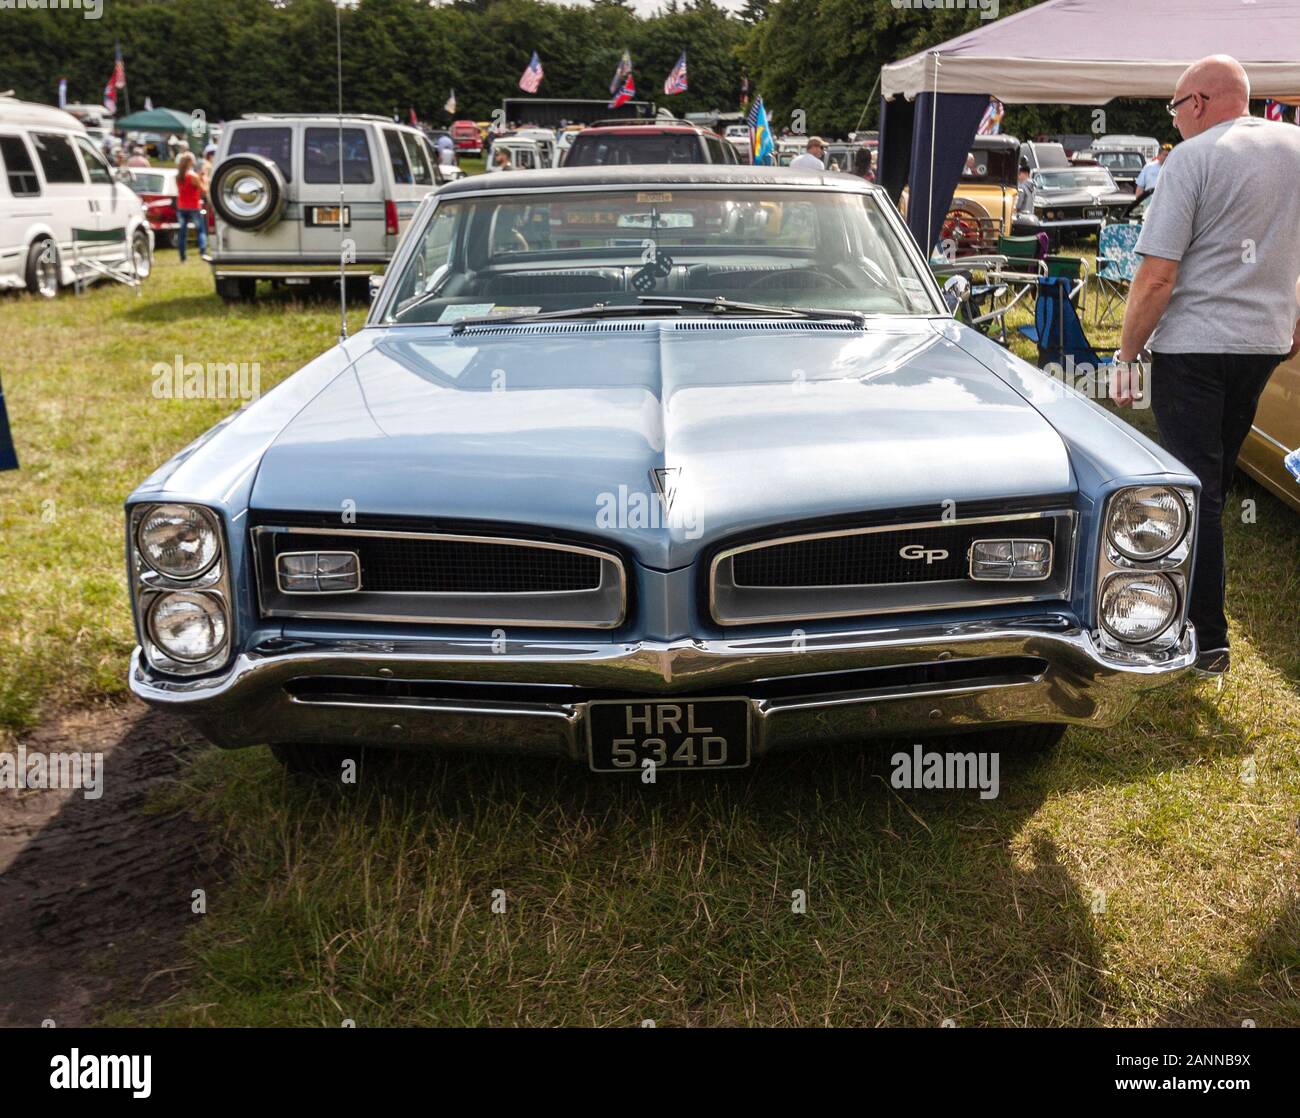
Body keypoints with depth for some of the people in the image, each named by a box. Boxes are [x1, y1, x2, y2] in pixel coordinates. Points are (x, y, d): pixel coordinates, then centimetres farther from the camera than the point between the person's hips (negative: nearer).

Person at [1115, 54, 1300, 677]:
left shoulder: (1192, 159, -12)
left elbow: (1157, 276, -17)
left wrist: (1127, 352, -8)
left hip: (1192, 345, -6)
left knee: (1194, 489, -3)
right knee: (1215, 480, 19)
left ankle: (1207, 641, -1)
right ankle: (1191, 595, 34)